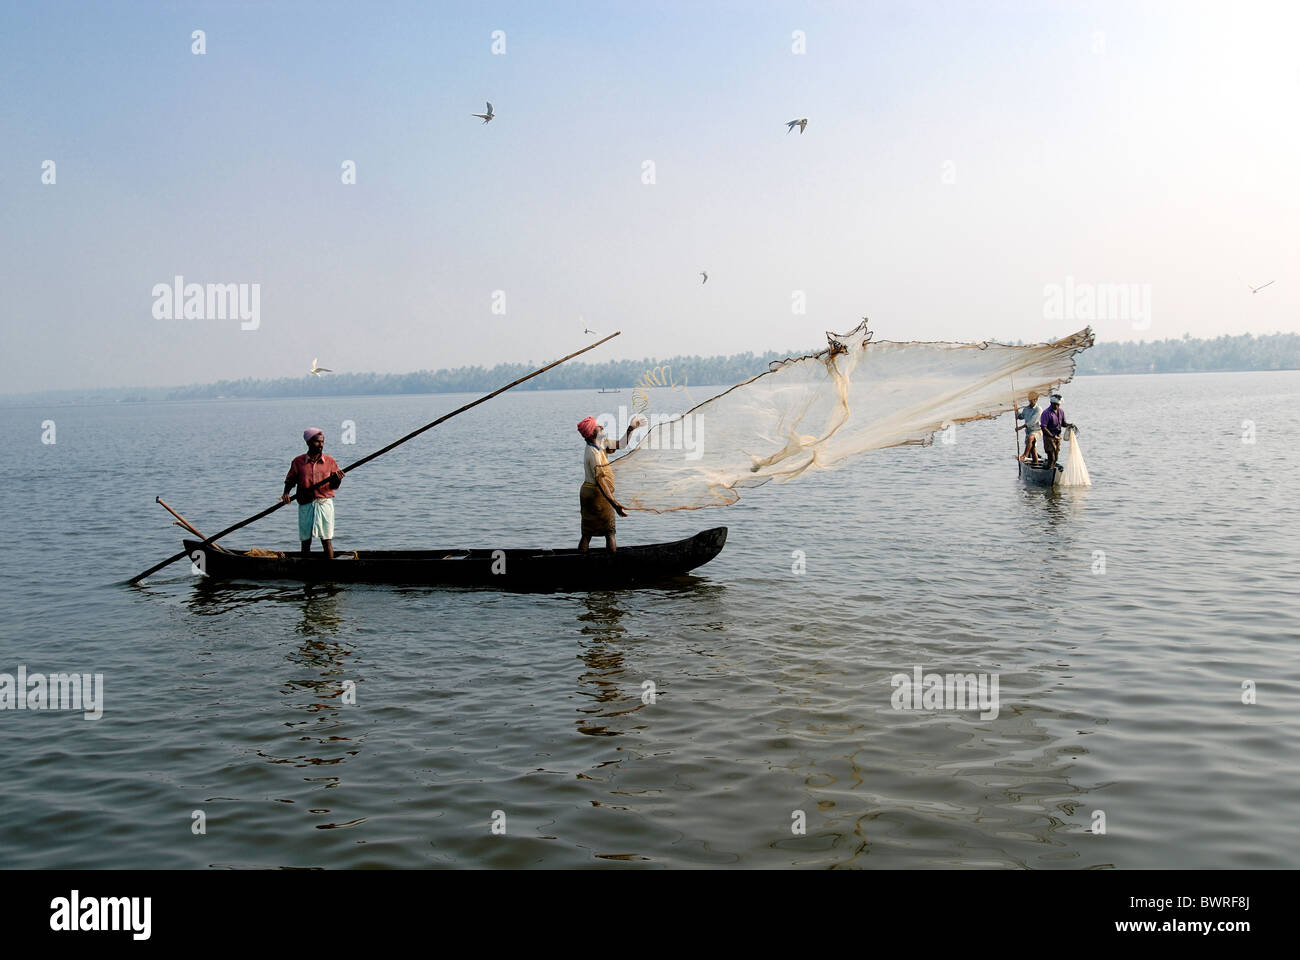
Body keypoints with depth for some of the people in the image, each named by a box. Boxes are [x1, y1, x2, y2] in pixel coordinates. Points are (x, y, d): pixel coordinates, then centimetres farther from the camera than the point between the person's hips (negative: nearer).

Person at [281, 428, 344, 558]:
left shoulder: (330, 462, 5)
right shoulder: (298, 461, 4)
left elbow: (334, 486, 6)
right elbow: (290, 481, 11)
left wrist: (338, 479, -15)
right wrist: (285, 493, -7)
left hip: (324, 503, 0)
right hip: (305, 505, 1)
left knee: (327, 541, -2)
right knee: (305, 541, 5)